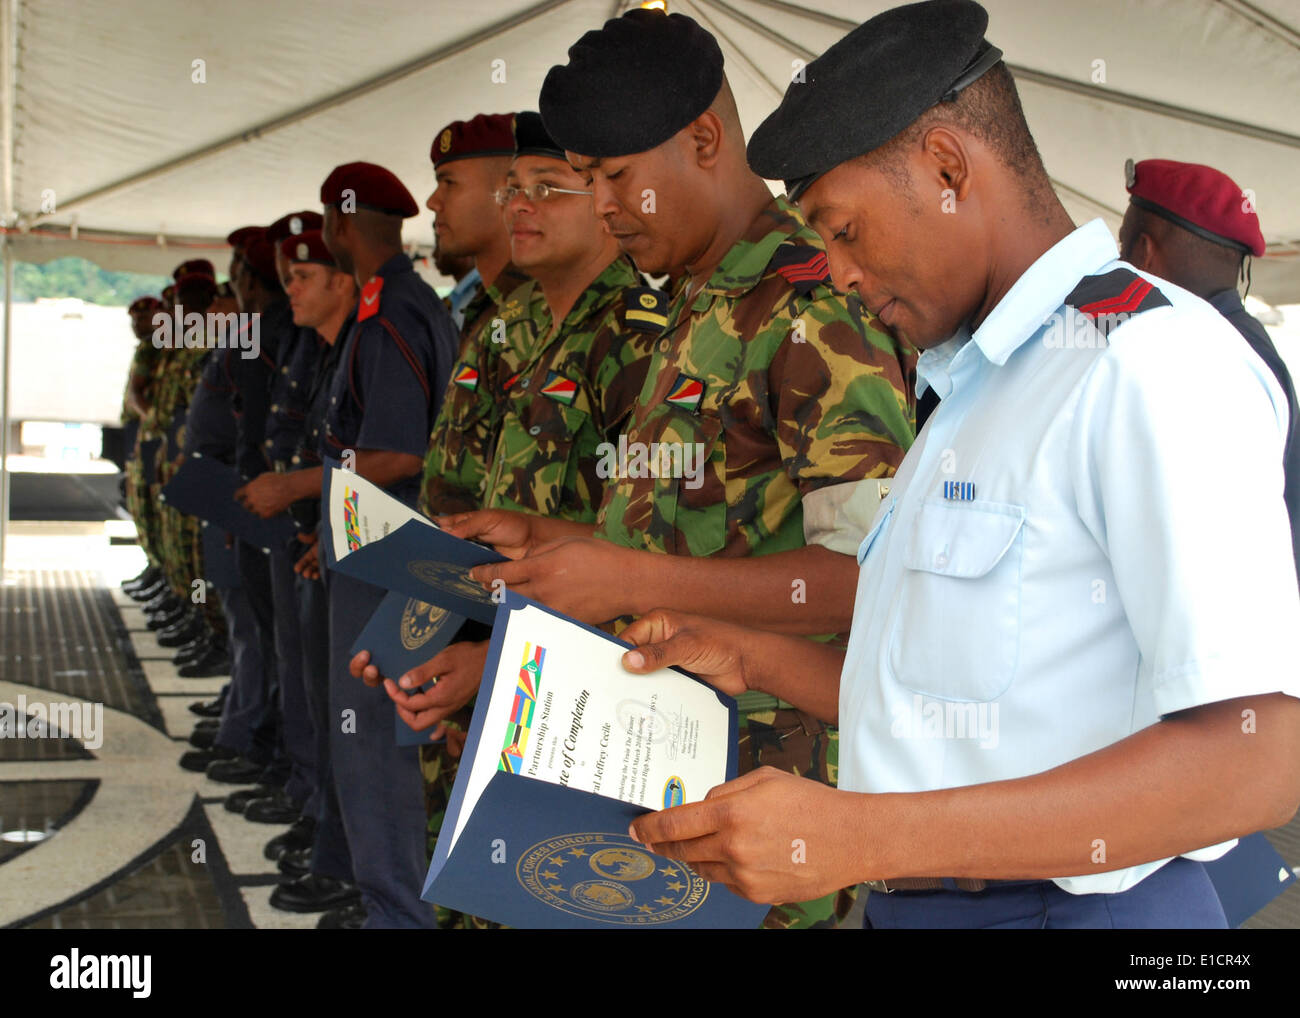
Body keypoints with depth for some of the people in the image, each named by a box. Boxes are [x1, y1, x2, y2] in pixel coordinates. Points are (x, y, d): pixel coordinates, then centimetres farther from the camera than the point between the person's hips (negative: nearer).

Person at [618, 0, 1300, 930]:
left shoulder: (1152, 364, -15)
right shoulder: (978, 390, 16)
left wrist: (861, 837, -29)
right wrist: (749, 660, 10)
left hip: (1058, 901, -8)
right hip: (913, 900, 8)